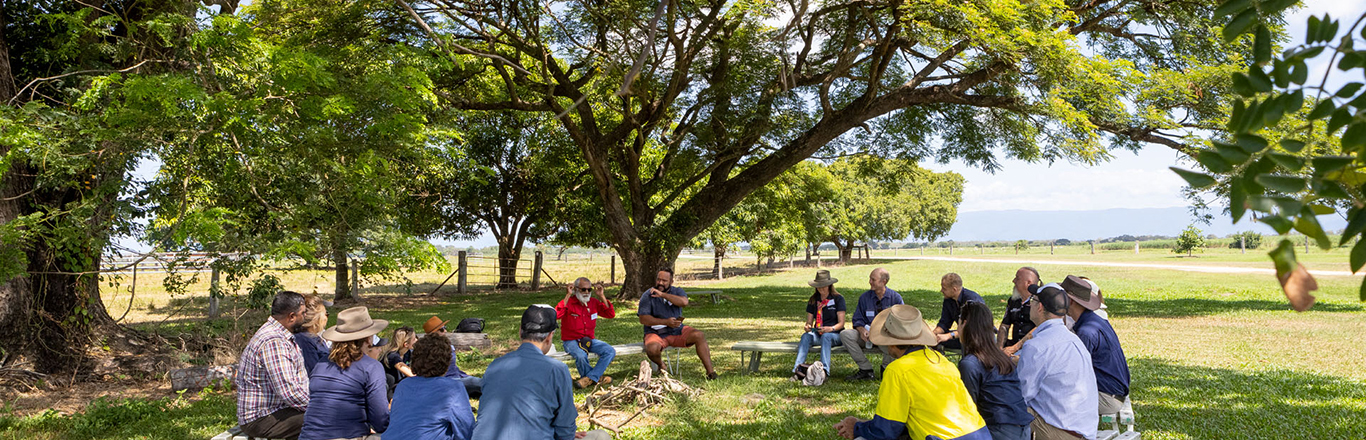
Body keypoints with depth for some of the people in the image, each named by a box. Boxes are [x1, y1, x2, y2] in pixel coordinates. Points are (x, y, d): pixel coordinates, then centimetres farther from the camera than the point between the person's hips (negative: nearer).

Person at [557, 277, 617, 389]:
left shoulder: (593, 302, 5)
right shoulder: (568, 302, -10)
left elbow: (611, 315, -1)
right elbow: (556, 315, -30)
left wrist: (602, 296, -8)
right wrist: (568, 296, -27)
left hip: (589, 340, 5)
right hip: (570, 341, -5)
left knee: (610, 351, -18)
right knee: (581, 356, -36)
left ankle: (589, 378, -23)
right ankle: (598, 378, -10)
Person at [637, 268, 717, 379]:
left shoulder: (677, 291, 6)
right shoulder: (647, 296, -2)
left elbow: (684, 302, -18)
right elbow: (643, 319, -11)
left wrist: (662, 294, -21)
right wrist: (666, 322, -20)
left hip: (678, 330, 3)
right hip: (656, 334, -2)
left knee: (699, 336, -21)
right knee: (652, 349, -34)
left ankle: (710, 371, -18)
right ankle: (660, 364, 2)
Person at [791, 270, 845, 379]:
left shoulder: (838, 299, 1)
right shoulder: (813, 300, 12)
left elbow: (841, 323, -5)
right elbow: (809, 322, 11)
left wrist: (830, 329, -25)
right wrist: (807, 327, -14)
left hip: (835, 334, -3)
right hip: (817, 334, 3)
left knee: (826, 336, -37)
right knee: (806, 336, -28)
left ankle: (825, 371, -51)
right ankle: (797, 369, -44)